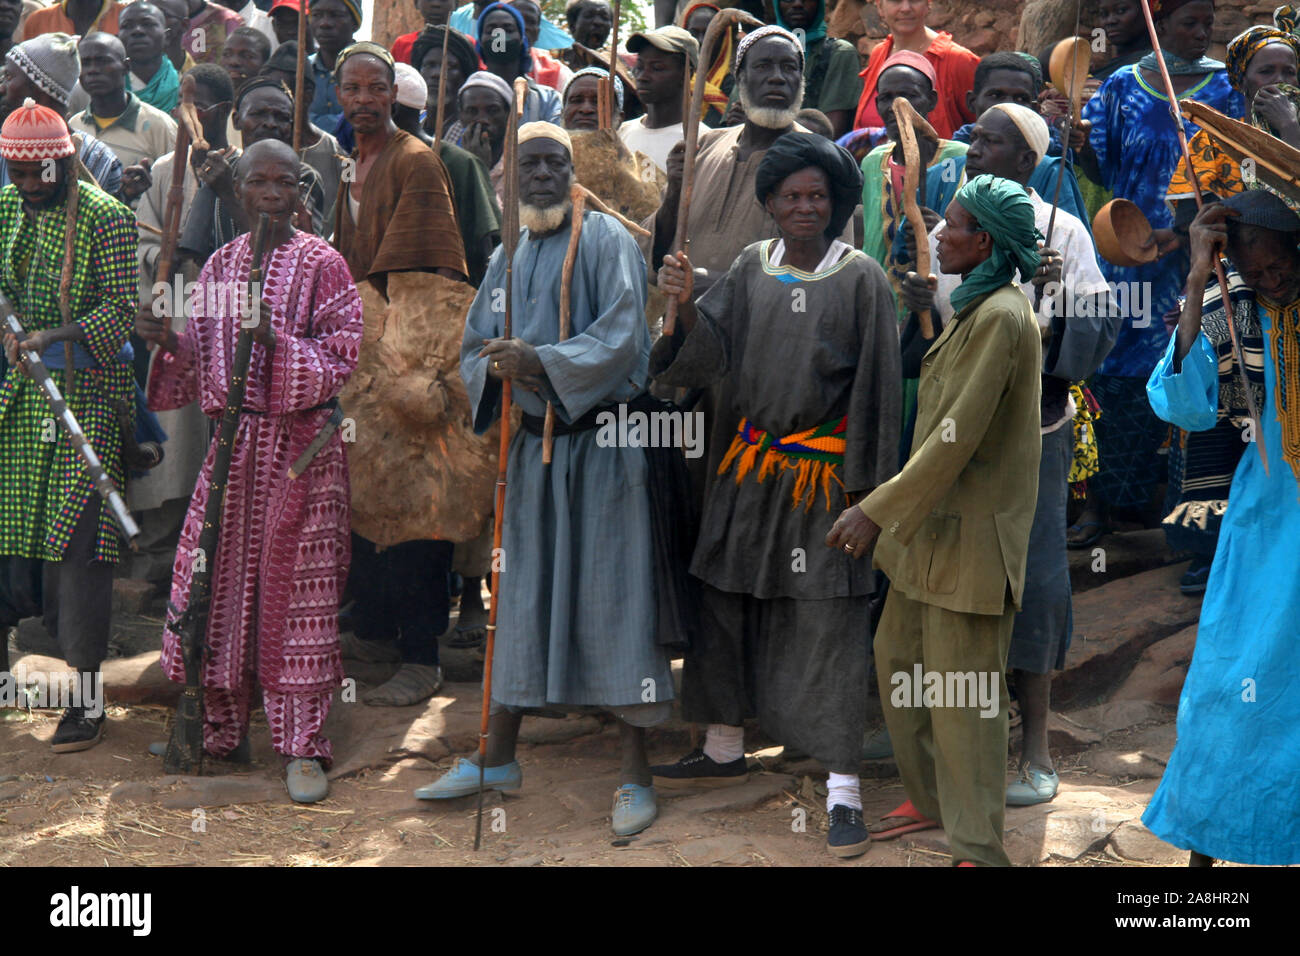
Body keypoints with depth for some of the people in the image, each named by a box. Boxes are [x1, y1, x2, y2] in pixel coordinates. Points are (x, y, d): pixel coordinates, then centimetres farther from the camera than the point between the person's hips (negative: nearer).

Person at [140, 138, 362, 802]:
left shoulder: (322, 264, -3)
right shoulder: (219, 265, 12)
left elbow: (342, 359, -8)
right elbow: (203, 367, 13)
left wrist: (277, 341, -21)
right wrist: (171, 341, -6)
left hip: (300, 445, -4)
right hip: (231, 441, 5)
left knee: (295, 586, -2)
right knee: (218, 580, 6)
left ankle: (303, 746, 5)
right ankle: (221, 729, 20)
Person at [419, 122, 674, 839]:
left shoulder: (604, 239, -4)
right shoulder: (507, 258, 14)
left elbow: (621, 335, -15)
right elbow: (472, 350, 13)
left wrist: (543, 362, -26)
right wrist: (500, 369, -10)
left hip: (602, 443, -5)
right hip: (534, 445, 6)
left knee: (612, 592, -5)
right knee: (523, 593, 10)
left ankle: (633, 771, 0)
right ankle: (497, 757, 20)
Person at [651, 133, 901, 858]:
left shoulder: (862, 279, -7)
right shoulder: (752, 268, 5)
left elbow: (876, 386, -6)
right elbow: (710, 356, -1)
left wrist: (862, 483, -9)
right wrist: (687, 306, -21)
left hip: (824, 472, -5)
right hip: (748, 468, 5)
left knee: (829, 624, -4)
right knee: (730, 603, 14)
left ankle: (844, 787, 1)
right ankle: (727, 745, 33)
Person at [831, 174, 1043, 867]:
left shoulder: (1000, 317, -19)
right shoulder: (974, 308, 13)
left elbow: (957, 436, -23)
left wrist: (878, 511, -22)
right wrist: (892, 510, 21)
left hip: (970, 535, -10)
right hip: (933, 523, 10)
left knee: (964, 696, -4)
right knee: (897, 656, 18)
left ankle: (979, 849, 5)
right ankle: (930, 799, 33)